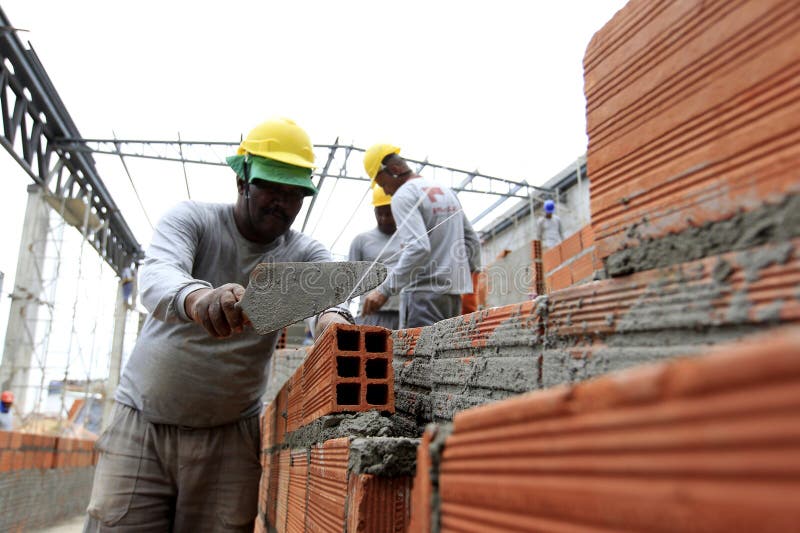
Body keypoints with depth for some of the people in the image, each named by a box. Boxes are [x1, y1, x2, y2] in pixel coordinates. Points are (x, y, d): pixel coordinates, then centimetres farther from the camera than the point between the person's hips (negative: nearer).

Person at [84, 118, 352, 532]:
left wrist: (332, 318, -45)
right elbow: (156, 274, -24)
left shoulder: (306, 255, 0)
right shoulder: (192, 219, -5)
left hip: (231, 436, 1)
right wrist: (197, 298, -48)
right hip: (141, 422, -1)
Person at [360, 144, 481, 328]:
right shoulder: (446, 191, 18)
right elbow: (472, 241, 21)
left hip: (424, 293, -9)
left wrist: (384, 290, -22)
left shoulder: (403, 196, -8)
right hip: (454, 292, 9)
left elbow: (418, 248, -22)